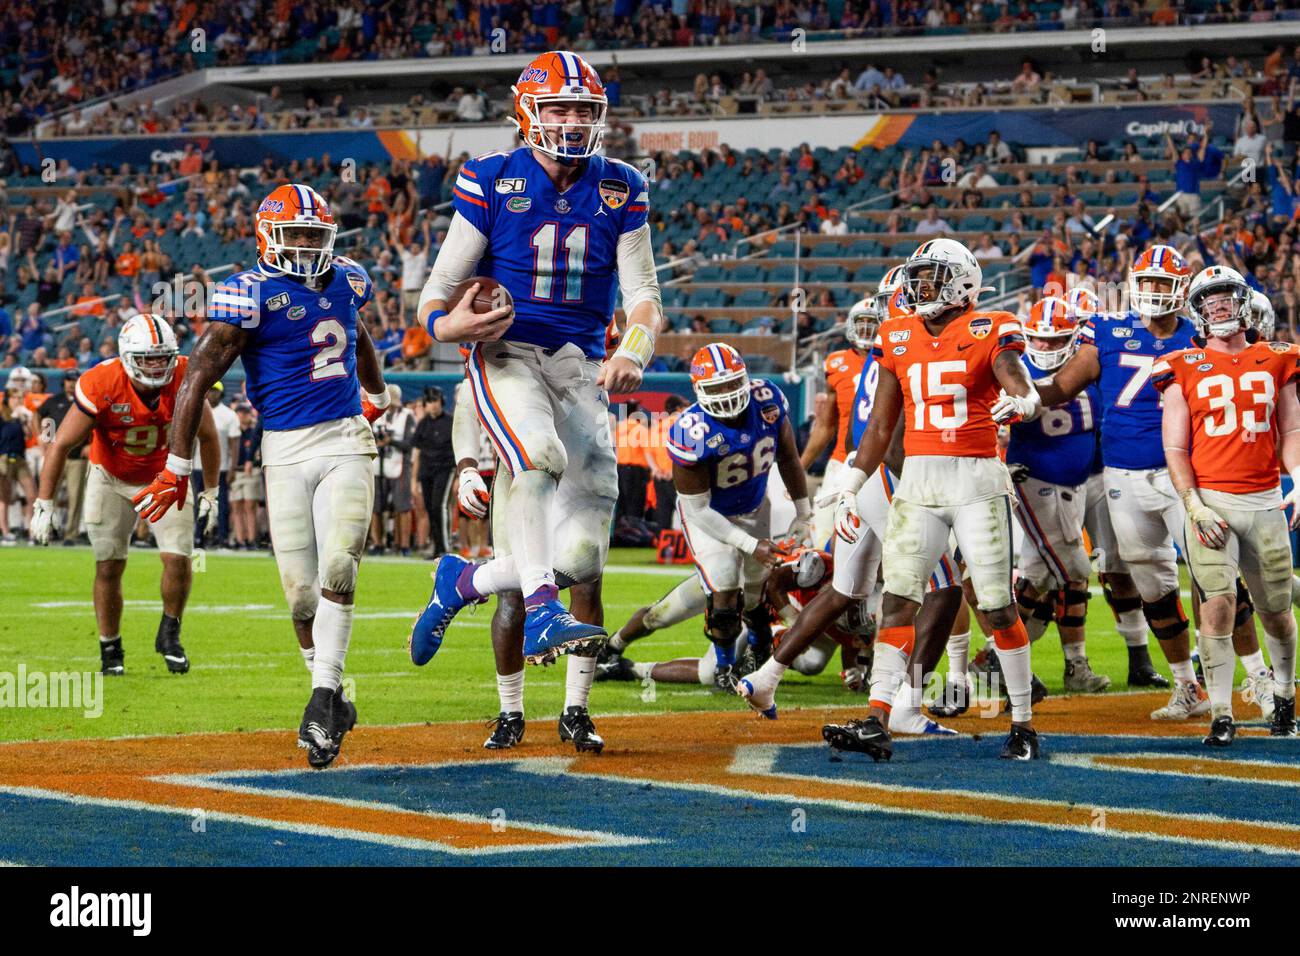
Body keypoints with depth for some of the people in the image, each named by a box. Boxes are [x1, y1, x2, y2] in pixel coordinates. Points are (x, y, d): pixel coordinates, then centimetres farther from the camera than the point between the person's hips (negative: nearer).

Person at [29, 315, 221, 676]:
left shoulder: (185, 378, -21)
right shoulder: (101, 385, -28)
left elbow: (206, 436, -2)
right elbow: (62, 444, -19)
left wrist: (211, 493, 4)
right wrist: (44, 505, -18)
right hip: (112, 479, -1)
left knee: (178, 559, -13)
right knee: (109, 567, 0)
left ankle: (170, 633, 12)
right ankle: (110, 649, 18)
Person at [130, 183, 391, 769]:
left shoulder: (347, 280, 9)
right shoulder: (251, 293, -8)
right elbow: (199, 377, -11)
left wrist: (378, 396, 49)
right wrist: (177, 467, -14)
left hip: (346, 440, 3)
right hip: (286, 451, -3)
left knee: (338, 569, -16)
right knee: (302, 592, -2)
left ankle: (324, 697, -15)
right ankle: (333, 702, 15)